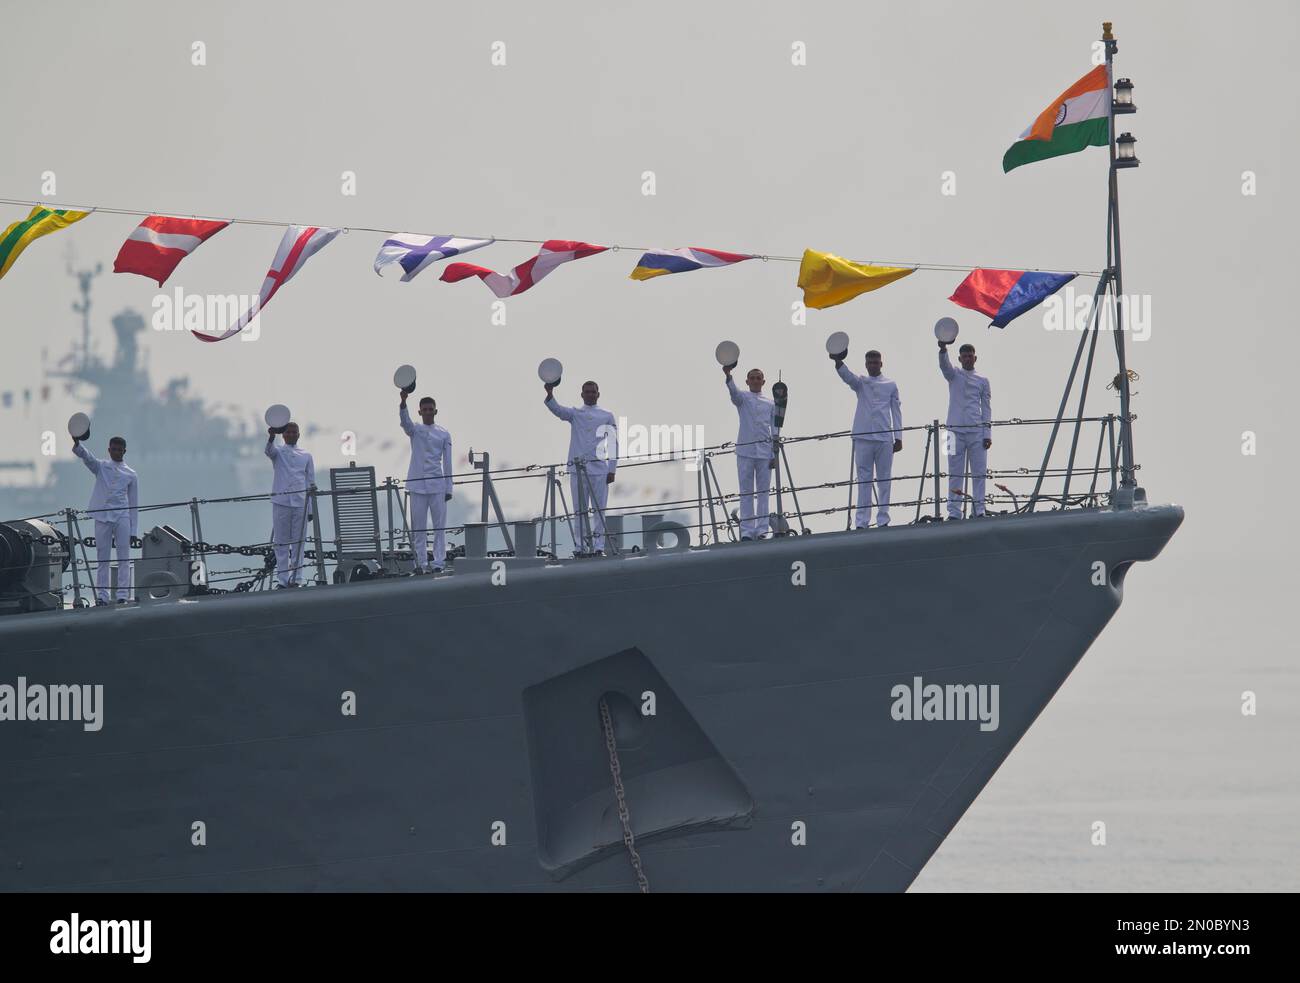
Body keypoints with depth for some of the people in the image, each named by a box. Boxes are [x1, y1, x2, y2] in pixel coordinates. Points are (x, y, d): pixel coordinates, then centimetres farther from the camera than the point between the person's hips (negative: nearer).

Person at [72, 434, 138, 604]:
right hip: (102, 516, 0)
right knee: (102, 559, 1)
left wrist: (133, 531, 5)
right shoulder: (100, 467, 12)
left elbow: (134, 505, 11)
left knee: (124, 558, -5)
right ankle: (102, 595, 3)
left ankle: (123, 595, -5)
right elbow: (86, 456, -8)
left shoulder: (131, 475, 11)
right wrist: (77, 444, -29)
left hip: (122, 516, 0)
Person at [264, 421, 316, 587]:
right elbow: (269, 450, -17)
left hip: (300, 504, 2)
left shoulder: (306, 456, 14)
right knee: (281, 543, -1)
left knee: (298, 542, 0)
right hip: (280, 502, -2)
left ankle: (295, 578, 3)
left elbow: (311, 483, 13)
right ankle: (283, 579, 0)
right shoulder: (278, 453, 9)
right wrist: (271, 436, -39)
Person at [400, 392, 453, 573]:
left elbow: (447, 463, 8)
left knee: (439, 526, -1)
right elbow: (405, 420, -15)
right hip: (417, 485, 0)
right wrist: (403, 401, -34)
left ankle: (438, 563, 1)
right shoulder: (415, 430, 7)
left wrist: (449, 488, 2)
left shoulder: (444, 435, 8)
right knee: (418, 527, 1)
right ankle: (420, 563, 5)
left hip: (437, 485, 0)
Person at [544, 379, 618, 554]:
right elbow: (557, 410, -12)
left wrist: (612, 470, 1)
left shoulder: (607, 416, 9)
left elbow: (613, 445, 8)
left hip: (599, 469, -1)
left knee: (599, 509, -2)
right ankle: (581, 545, 6)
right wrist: (550, 394, -32)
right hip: (577, 469, 1)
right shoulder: (575, 413, 9)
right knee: (580, 510, 3)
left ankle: (598, 546, 1)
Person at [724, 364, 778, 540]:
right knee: (746, 492, 0)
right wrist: (728, 375, -39)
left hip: (765, 451, 1)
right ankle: (747, 531, 0)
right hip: (745, 450, -1)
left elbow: (774, 431, 10)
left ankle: (762, 530, 3)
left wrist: (775, 454, 2)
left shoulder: (770, 403, 12)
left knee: (763, 492, 1)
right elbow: (733, 391, -18)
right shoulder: (742, 398, 6)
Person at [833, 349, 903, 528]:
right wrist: (838, 362, -32)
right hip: (863, 437, 0)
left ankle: (883, 520, 5)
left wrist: (898, 437, 2)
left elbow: (896, 411, 9)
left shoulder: (891, 385, 11)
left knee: (884, 480, 2)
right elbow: (847, 376, -11)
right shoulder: (860, 382, 10)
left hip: (884, 438, 0)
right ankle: (861, 522, -2)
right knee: (864, 480, -1)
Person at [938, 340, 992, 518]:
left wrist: (988, 434, 0)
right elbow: (944, 365, -13)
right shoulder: (954, 375, 9)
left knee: (979, 473, -1)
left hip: (977, 431, 1)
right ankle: (954, 512, -1)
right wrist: (943, 349, -35)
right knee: (955, 474, -1)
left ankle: (978, 510, 2)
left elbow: (986, 408, 9)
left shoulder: (982, 381, 11)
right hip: (956, 430, -1)